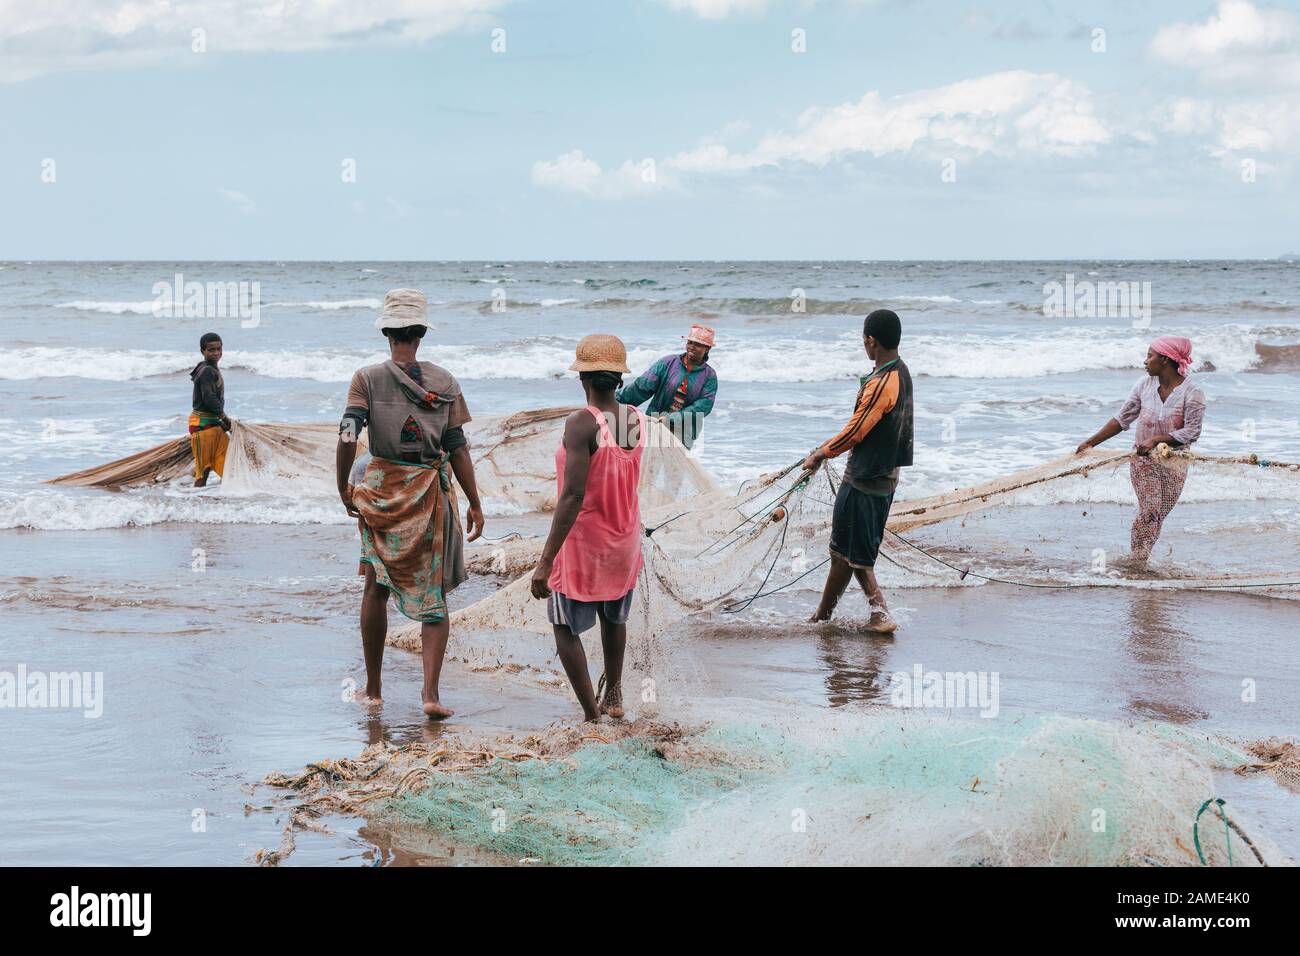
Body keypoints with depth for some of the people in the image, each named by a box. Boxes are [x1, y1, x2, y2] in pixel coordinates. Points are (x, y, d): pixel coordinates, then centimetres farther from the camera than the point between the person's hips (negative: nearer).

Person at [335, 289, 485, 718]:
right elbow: (457, 448, -2)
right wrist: (474, 505, 4)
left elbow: (347, 437, -15)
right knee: (433, 596, 5)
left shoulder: (368, 379, -4)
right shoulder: (445, 382, -1)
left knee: (376, 586, 17)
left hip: (381, 490, 0)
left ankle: (373, 687, 22)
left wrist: (343, 489, -2)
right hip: (431, 493, 0)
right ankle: (431, 692, -9)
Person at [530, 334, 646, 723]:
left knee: (565, 627, 11)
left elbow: (573, 495, -30)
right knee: (614, 616, 29)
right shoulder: (637, 420, -5)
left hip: (582, 541, -6)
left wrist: (545, 561, -29)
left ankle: (592, 714, 7)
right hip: (625, 540, 6)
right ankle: (613, 695, 43)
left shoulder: (581, 423, -25)